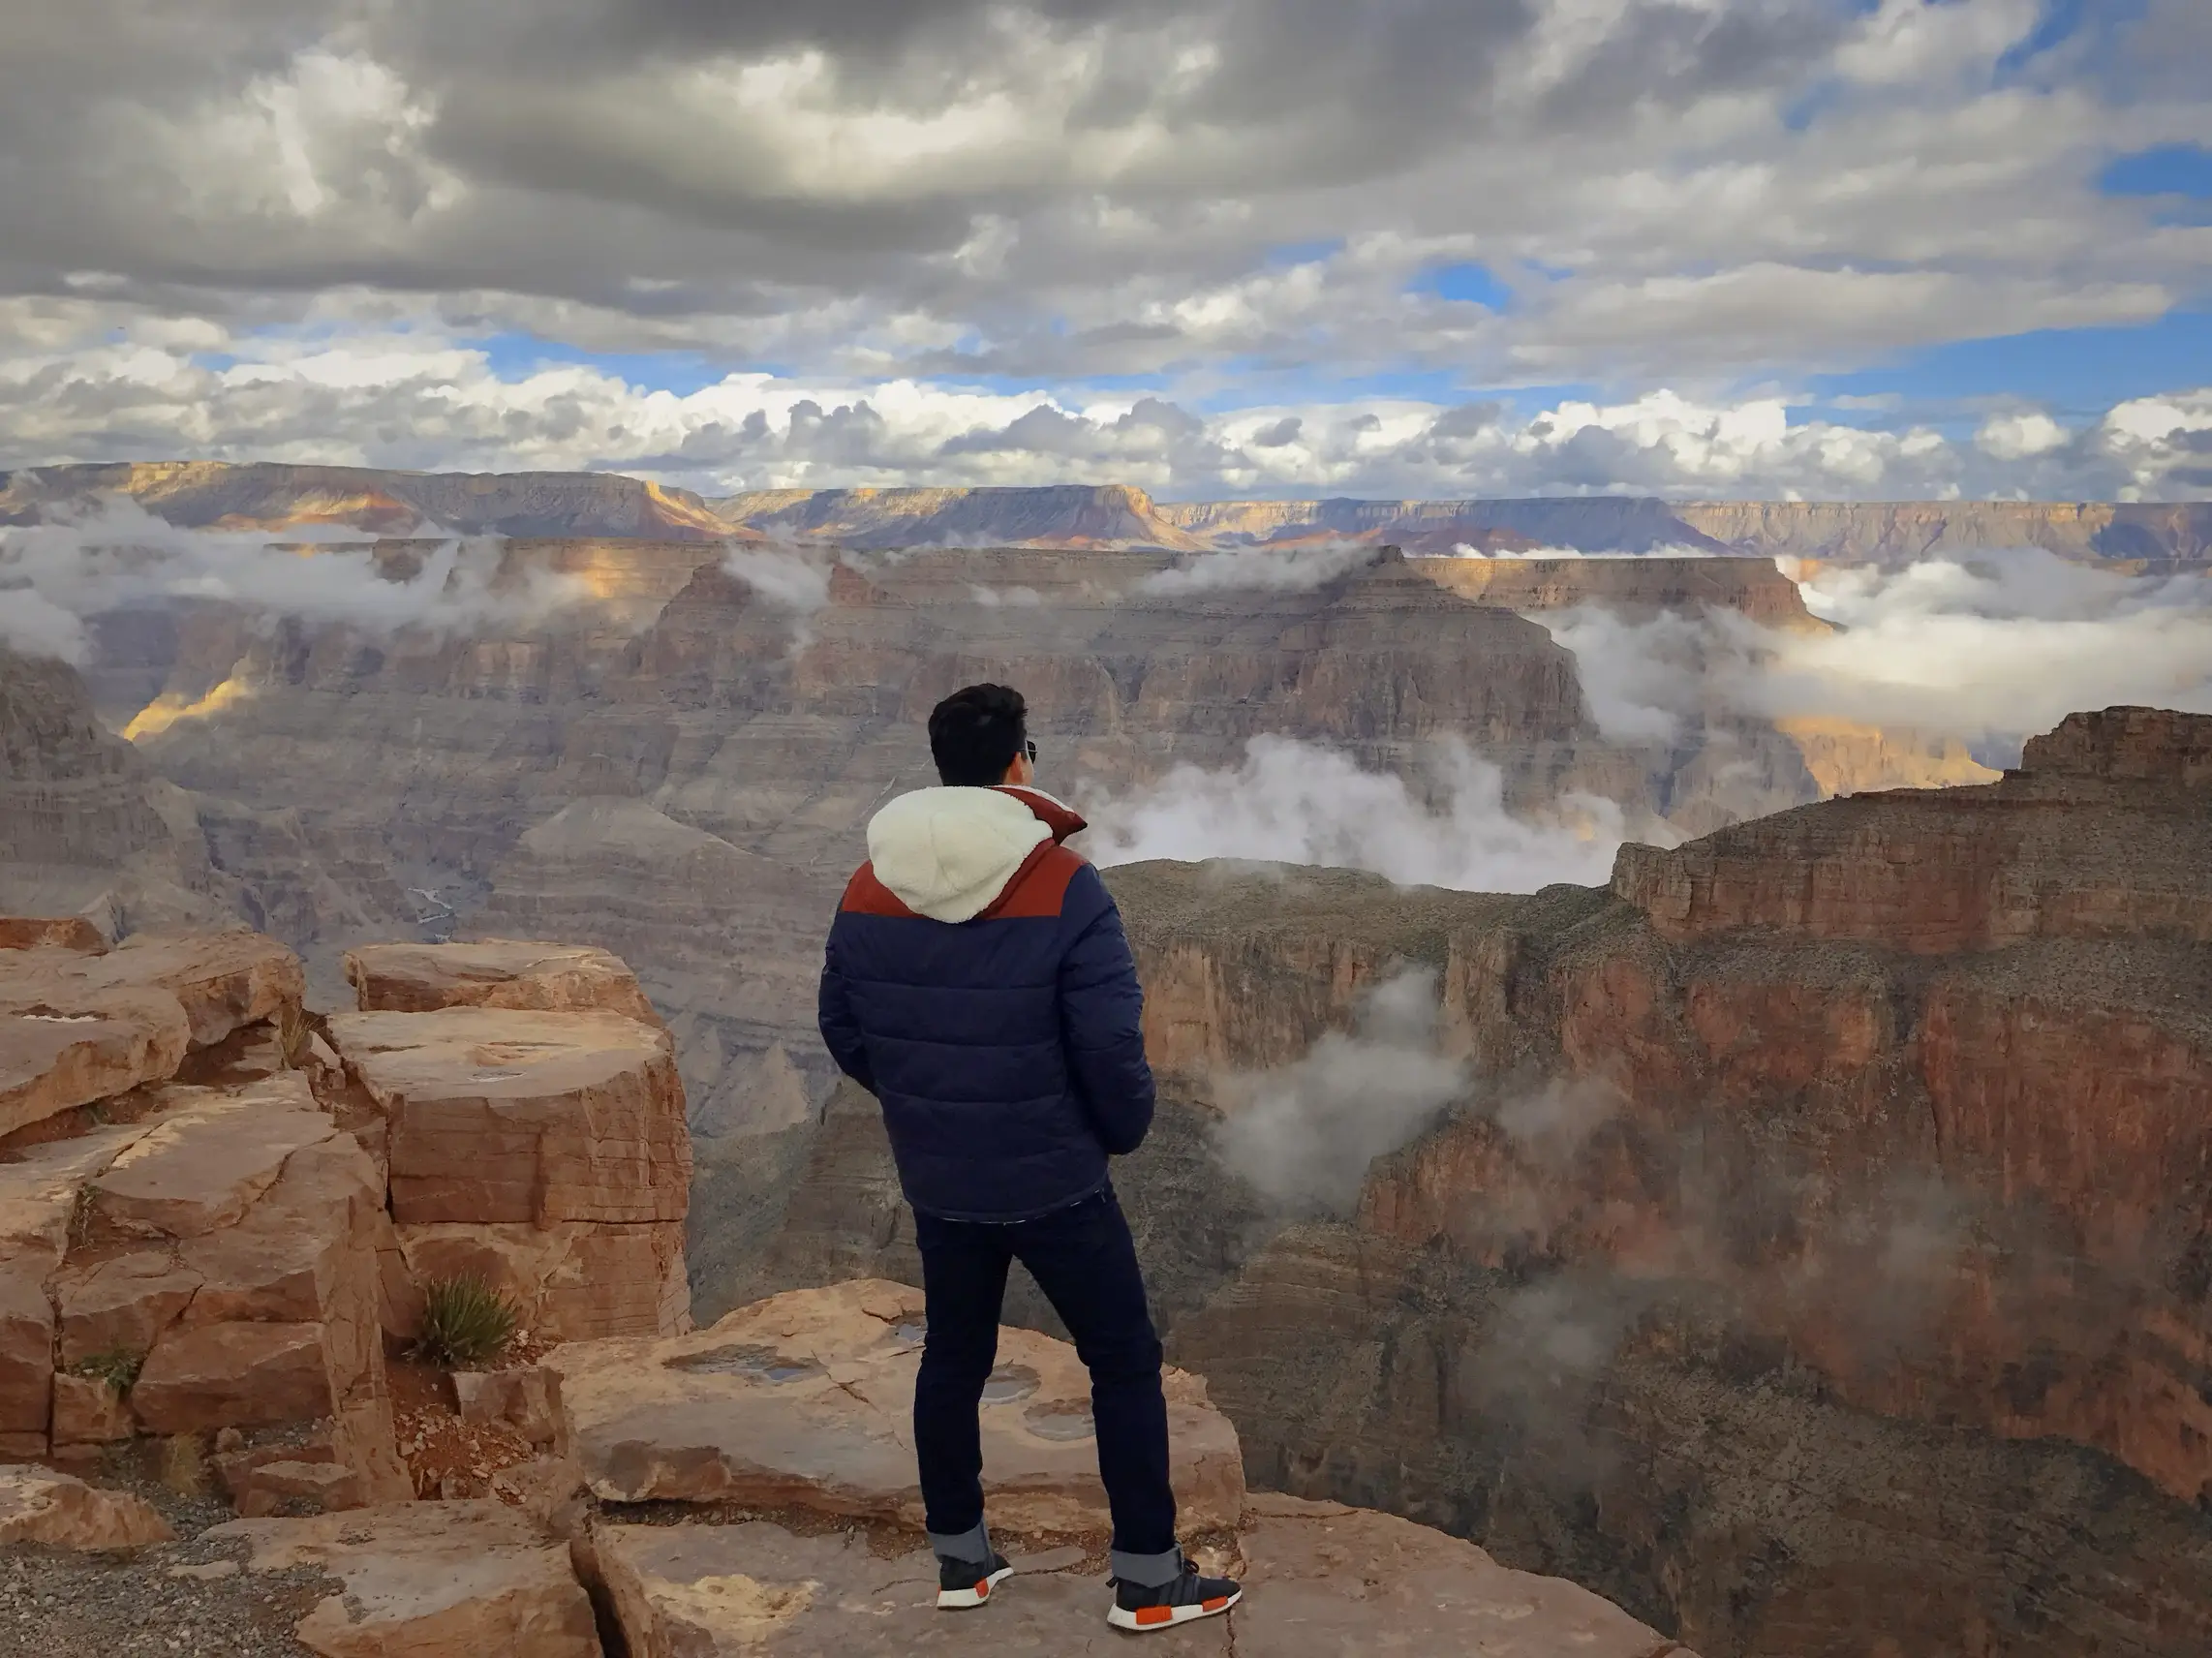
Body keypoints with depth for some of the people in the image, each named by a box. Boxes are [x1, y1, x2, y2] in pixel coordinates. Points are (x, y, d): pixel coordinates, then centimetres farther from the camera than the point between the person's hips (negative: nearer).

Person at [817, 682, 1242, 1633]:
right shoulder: (1063, 888, -20)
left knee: (953, 1358, 21)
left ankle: (959, 1559, 33)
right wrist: (1126, 1128, 0)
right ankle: (1148, 1579, 18)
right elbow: (1112, 1046, -20)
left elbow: (842, 1030, 6)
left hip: (937, 1184, 5)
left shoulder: (871, 889, -4)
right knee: (1124, 1363, 10)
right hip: (1055, 1183, -5)